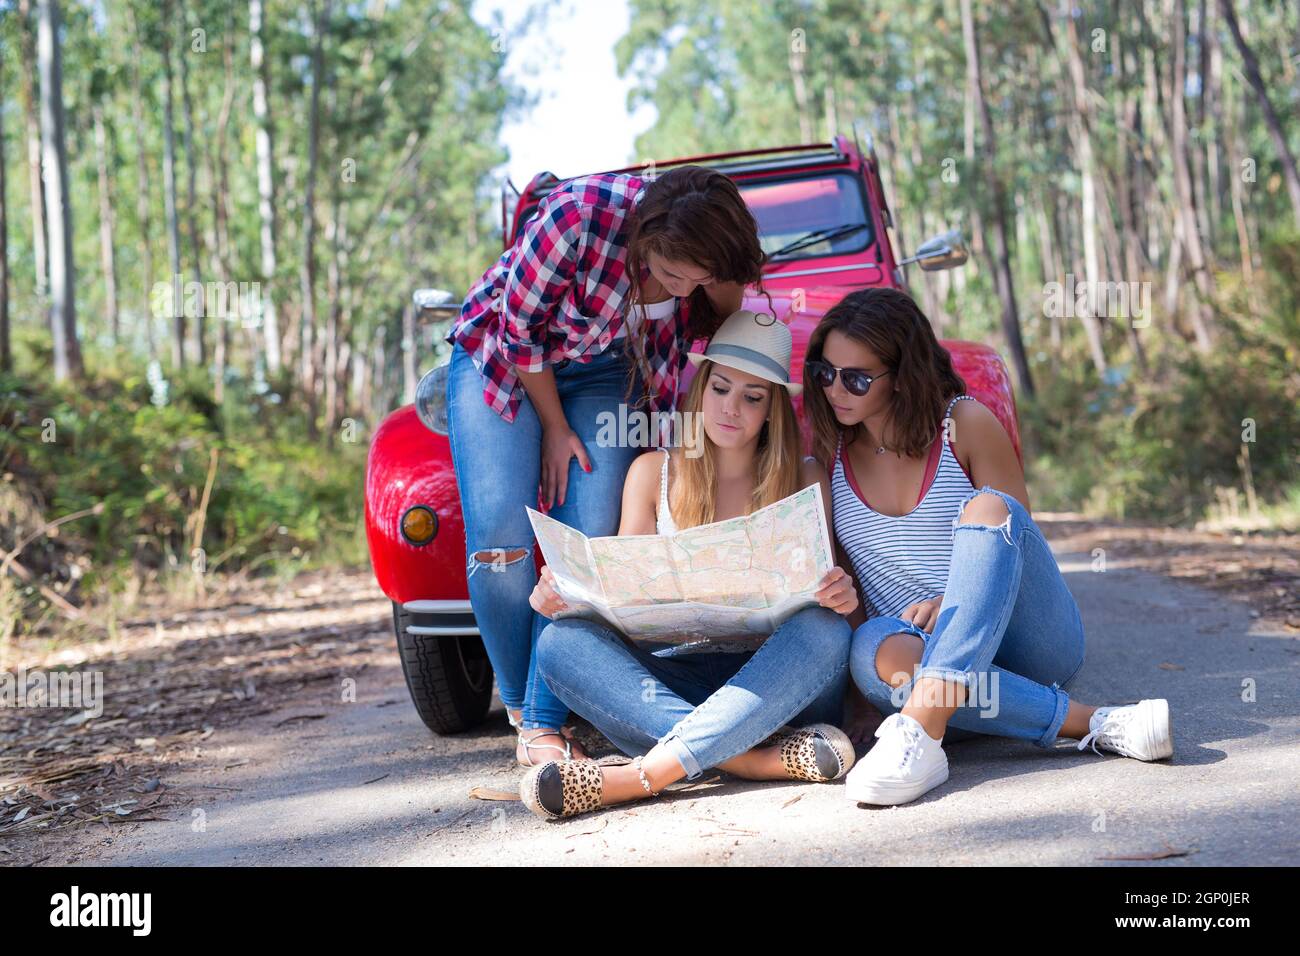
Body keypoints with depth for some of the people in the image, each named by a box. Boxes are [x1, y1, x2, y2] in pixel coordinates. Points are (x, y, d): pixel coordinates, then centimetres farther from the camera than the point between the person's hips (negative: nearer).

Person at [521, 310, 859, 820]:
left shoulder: (805, 479, 6)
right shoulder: (654, 473, 9)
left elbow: (831, 588, 4)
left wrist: (841, 596, -21)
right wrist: (562, 594, -15)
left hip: (775, 676, -1)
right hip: (680, 673, 1)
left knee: (825, 631, -33)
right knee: (560, 642, -23)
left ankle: (642, 774, -41)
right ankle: (764, 761, -37)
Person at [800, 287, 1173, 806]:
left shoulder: (965, 424, 0)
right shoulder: (827, 455, 8)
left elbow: (1011, 536, -2)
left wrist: (953, 602, -20)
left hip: (1025, 642, -1)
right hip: (924, 652, 1)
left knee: (985, 508, -30)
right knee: (876, 652, -35)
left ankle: (921, 728, -46)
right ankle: (1088, 722, -37)